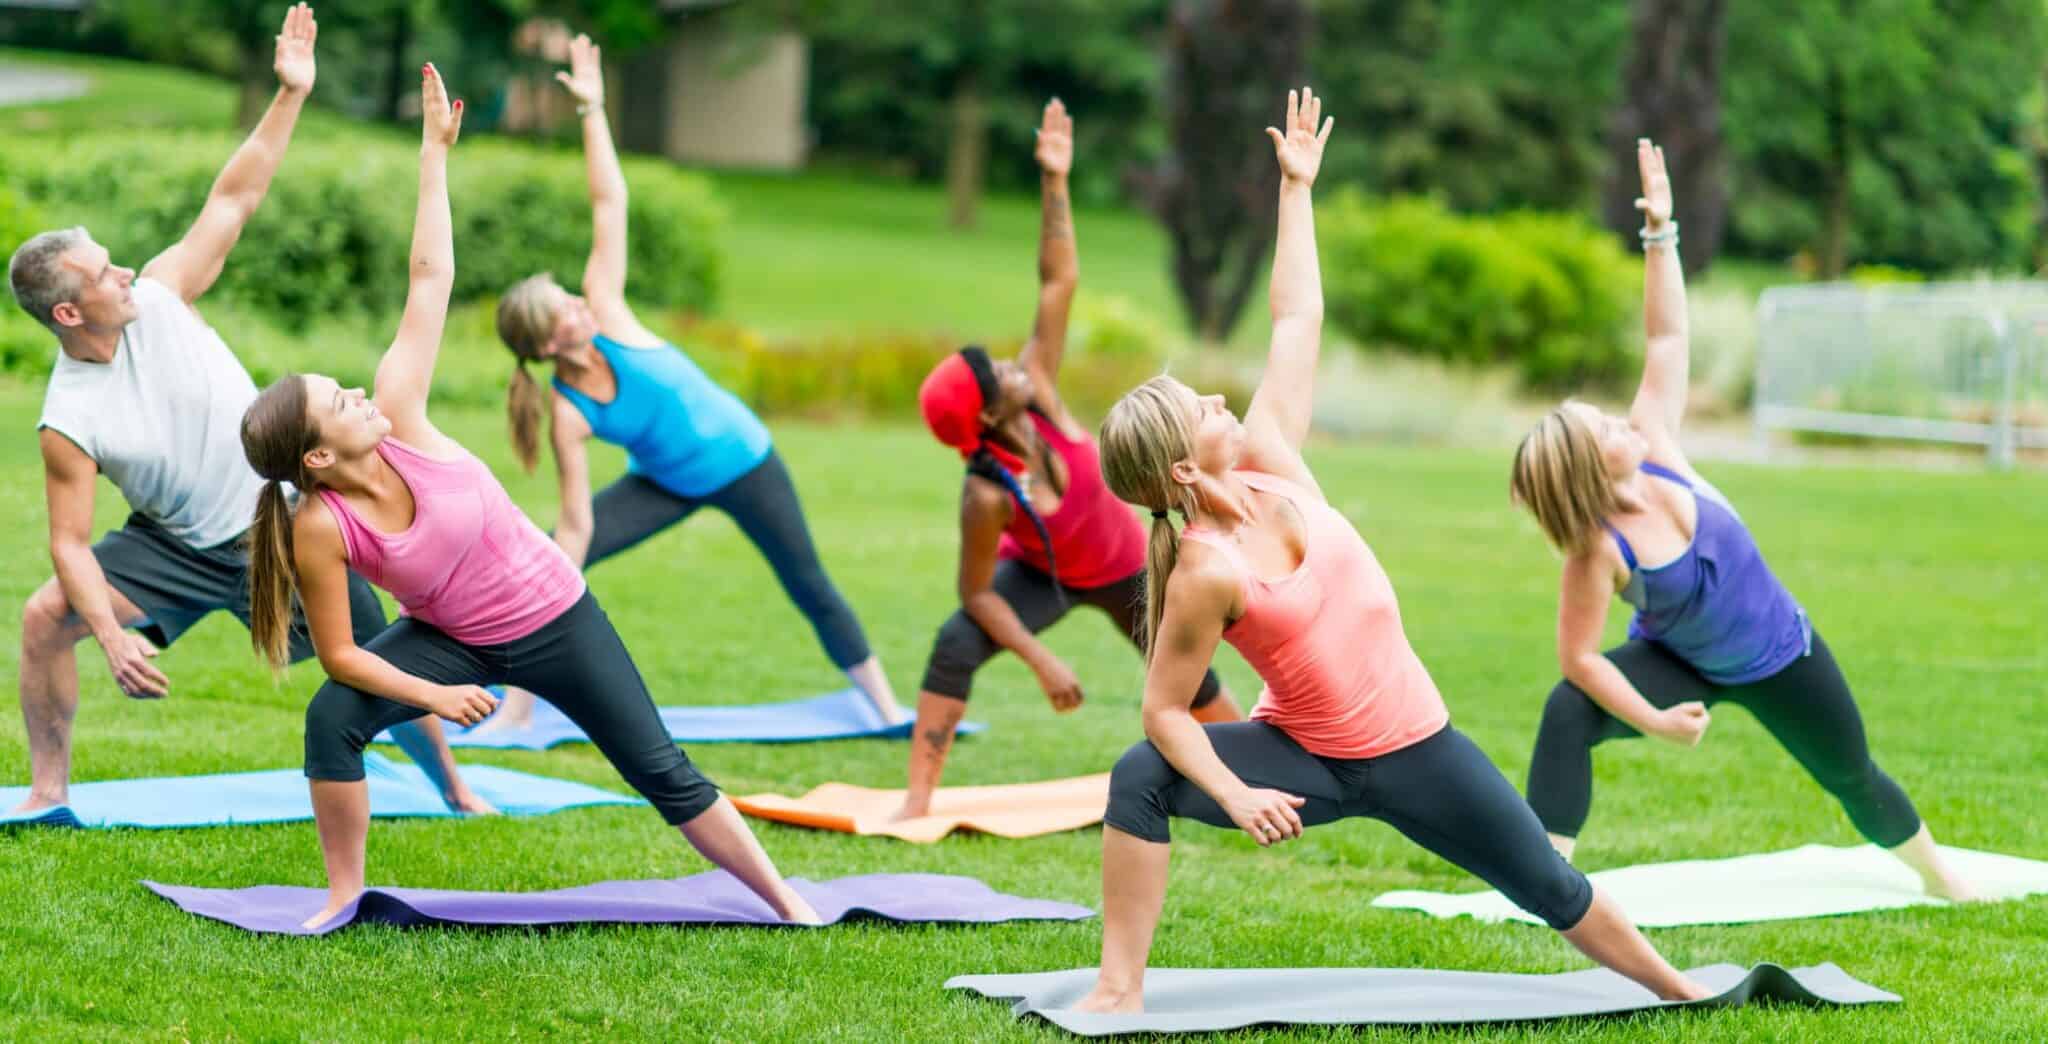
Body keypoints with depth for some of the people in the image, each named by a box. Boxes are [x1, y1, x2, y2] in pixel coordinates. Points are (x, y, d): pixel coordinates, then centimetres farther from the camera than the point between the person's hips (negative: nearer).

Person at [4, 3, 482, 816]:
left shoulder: (158, 298, -15)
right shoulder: (66, 423, -20)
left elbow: (233, 201, -12)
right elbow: (71, 543, -19)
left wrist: (290, 94, -18)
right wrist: (112, 635, -33)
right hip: (176, 545, -1)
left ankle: (454, 791, 21)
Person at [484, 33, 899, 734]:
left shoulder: (605, 316, -21)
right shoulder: (566, 416, -21)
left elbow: (609, 205, -23)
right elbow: (576, 527, -19)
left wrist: (591, 110, -26)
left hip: (741, 458, 0)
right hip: (669, 484, 0)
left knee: (810, 586, 10)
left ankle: (885, 704, 24)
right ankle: (517, 709, -5)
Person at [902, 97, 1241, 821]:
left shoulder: (1037, 392, -30)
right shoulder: (986, 496, -38)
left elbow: (1059, 283, -30)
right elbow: (978, 594, -27)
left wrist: (1053, 182, -37)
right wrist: (1042, 661, -26)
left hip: (1126, 567, 4)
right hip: (1043, 574, -4)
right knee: (955, 649, -27)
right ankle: (918, 802, -23)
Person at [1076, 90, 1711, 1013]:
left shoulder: (1268, 463, -10)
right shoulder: (1207, 573, -23)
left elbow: (1297, 325, -4)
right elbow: (1165, 708, -19)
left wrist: (1295, 189, -3)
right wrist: (1235, 796, -31)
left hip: (1414, 750, 5)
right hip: (1310, 762, -5)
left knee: (1548, 885, 14)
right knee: (1141, 779, -29)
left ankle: (1676, 990, 35)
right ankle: (1119, 989, -22)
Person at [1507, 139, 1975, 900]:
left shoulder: (1652, 447, -21)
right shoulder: (1597, 553, -30)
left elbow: (1667, 341, -18)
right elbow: (1579, 657, -26)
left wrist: (1659, 235, -23)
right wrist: (1655, 722, -29)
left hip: (1779, 655, 4)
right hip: (1682, 664, -4)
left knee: (1852, 777, 20)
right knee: (1568, 713, -31)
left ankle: (1939, 876, 45)